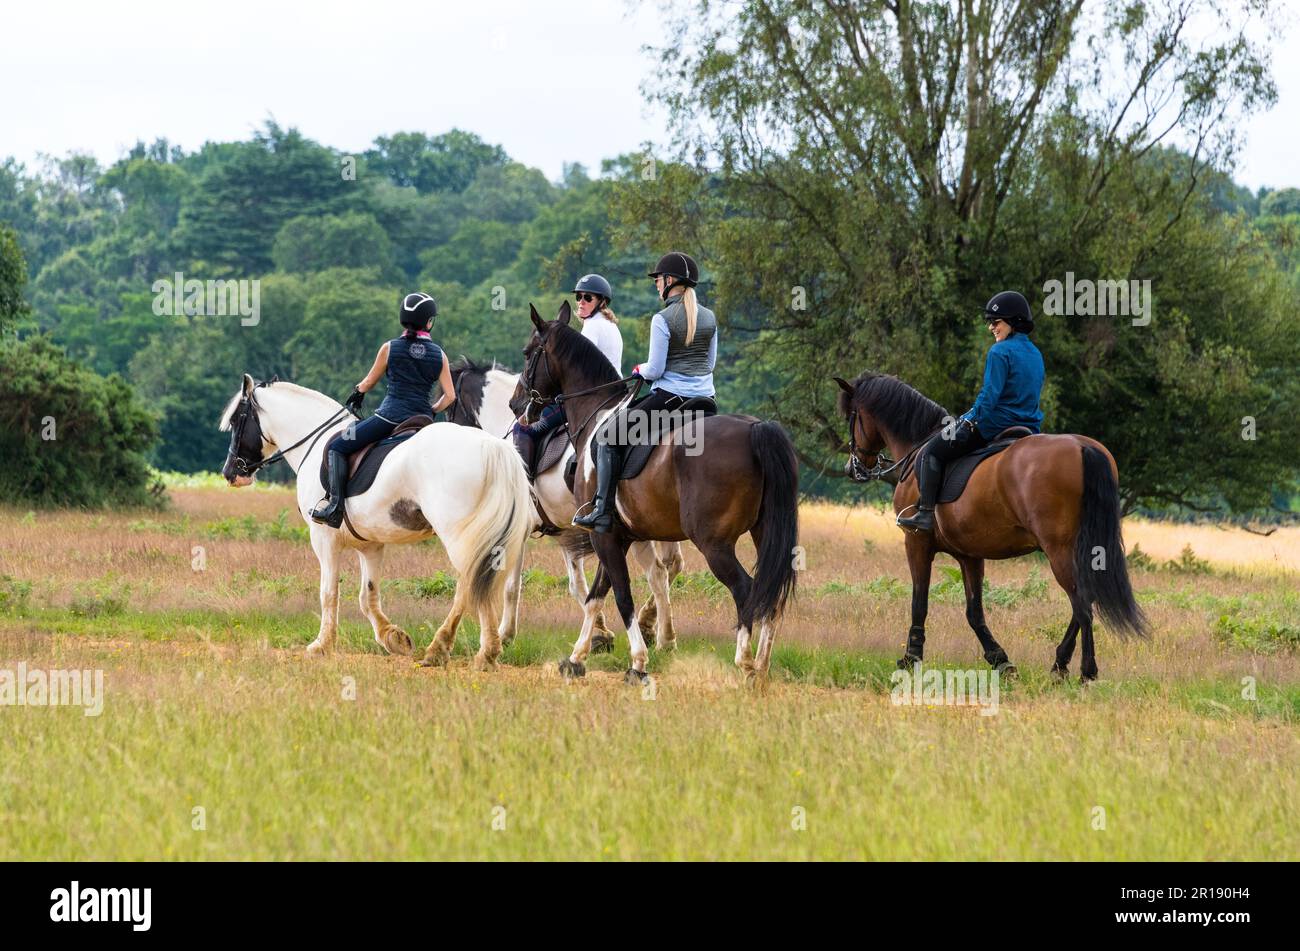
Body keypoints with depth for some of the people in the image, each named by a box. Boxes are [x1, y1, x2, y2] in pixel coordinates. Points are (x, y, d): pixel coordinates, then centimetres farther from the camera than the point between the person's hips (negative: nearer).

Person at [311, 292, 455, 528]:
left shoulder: (390, 348, 1)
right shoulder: (438, 354, 7)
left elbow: (369, 383, 12)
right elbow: (449, 396, 4)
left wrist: (356, 392, 34)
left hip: (391, 414, -3)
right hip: (421, 419, 3)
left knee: (338, 447, 3)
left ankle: (335, 504, -14)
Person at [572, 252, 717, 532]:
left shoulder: (662, 320, -12)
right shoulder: (709, 317, 8)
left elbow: (655, 370, -12)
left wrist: (641, 369, 9)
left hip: (670, 397, -6)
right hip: (706, 399, 6)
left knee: (608, 435, 4)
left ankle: (602, 512, -2)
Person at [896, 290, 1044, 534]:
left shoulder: (1000, 352, -14)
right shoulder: (1035, 354, 12)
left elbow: (989, 396, -19)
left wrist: (969, 420, -7)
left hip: (995, 426, -9)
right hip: (1030, 428, 9)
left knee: (931, 453, 0)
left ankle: (925, 513, -8)